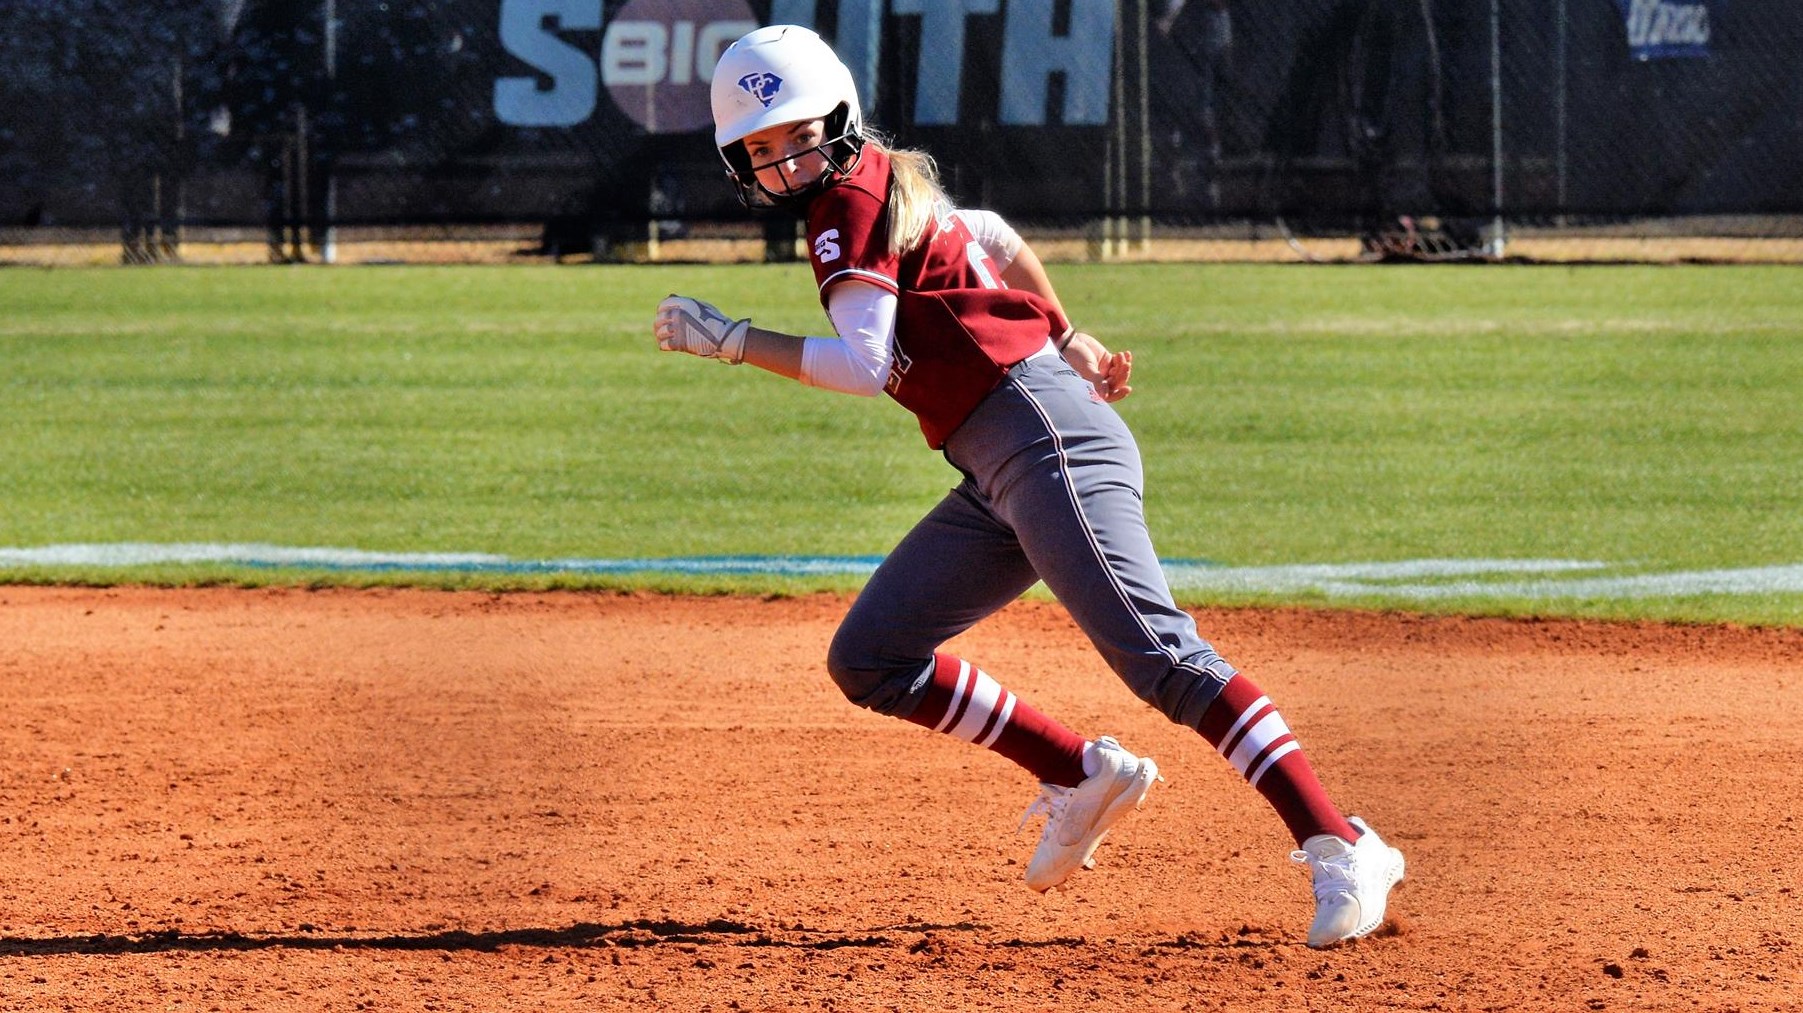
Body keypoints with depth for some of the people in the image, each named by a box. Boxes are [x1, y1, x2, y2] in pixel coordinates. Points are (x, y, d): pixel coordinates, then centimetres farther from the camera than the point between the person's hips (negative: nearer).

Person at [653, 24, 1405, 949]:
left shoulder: (850, 201, -7)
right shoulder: (889, 183, 20)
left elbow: (863, 363, -18)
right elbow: (994, 240, 35)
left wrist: (733, 341, -13)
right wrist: (1063, 338, 42)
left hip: (1042, 431, -10)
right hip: (999, 477, 10)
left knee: (1153, 650, -22)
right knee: (868, 661, 9)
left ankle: (1342, 852, -30)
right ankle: (1083, 778, 8)